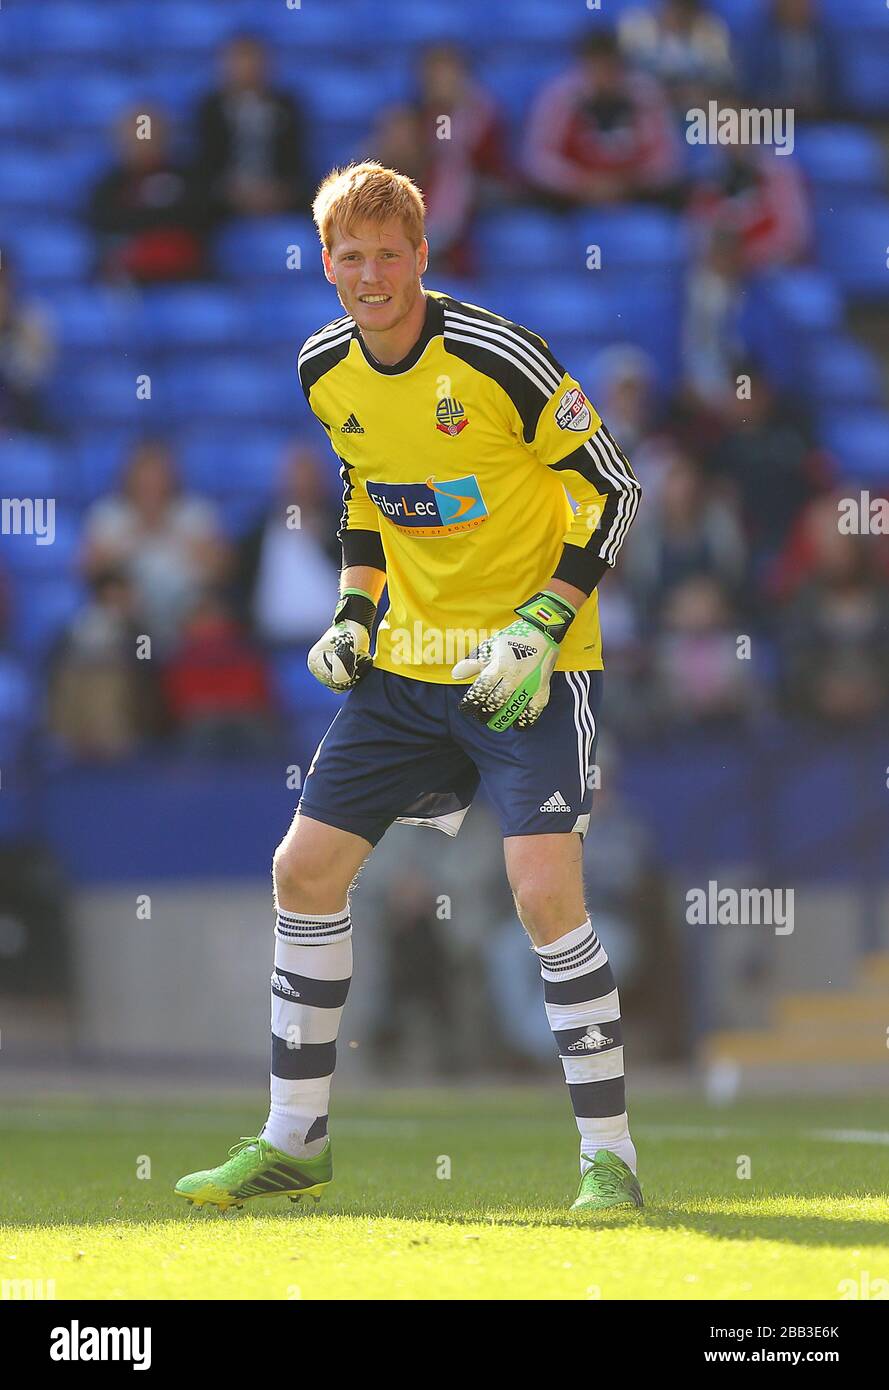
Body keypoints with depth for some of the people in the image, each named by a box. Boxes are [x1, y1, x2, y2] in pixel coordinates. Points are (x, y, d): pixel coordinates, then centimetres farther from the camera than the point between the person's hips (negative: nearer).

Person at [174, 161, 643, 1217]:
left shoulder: (495, 357, -18)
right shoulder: (326, 371, 2)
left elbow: (610, 486, -11)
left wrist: (544, 625, -18)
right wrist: (354, 610, 7)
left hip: (529, 663, -7)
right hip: (406, 658, 7)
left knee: (544, 887, -20)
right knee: (305, 867, 5)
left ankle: (609, 1156, -8)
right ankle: (294, 1142, 18)